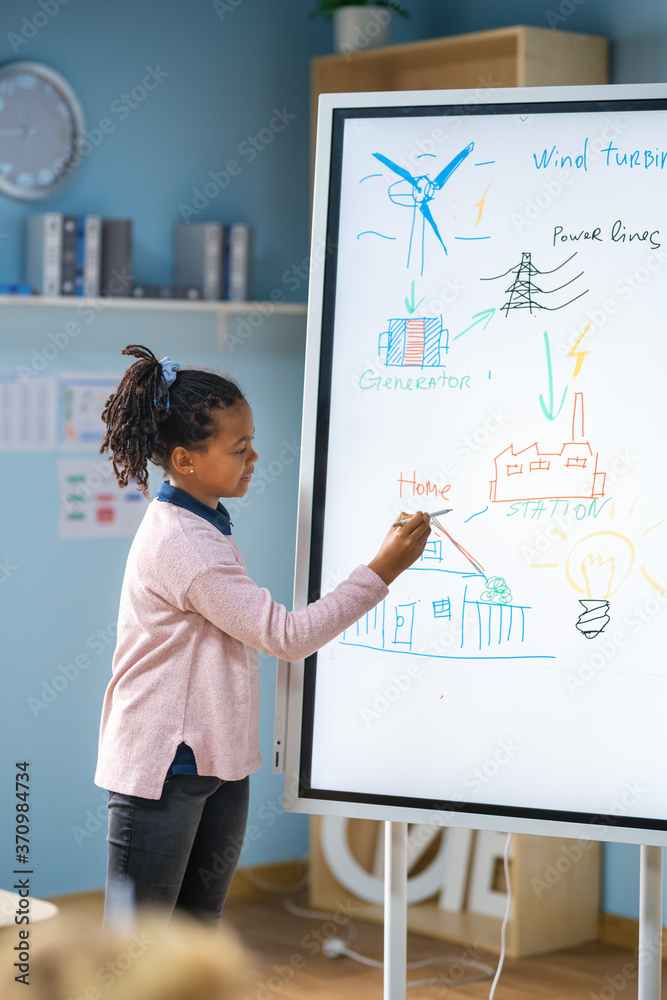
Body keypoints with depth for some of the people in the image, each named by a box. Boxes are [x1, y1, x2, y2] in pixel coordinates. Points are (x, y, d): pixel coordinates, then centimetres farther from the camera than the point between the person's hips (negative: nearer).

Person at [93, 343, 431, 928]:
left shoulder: (206, 527, 10)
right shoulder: (180, 543, -22)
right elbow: (287, 636, -23)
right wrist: (382, 571, -22)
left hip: (219, 765, 10)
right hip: (162, 770, -10)